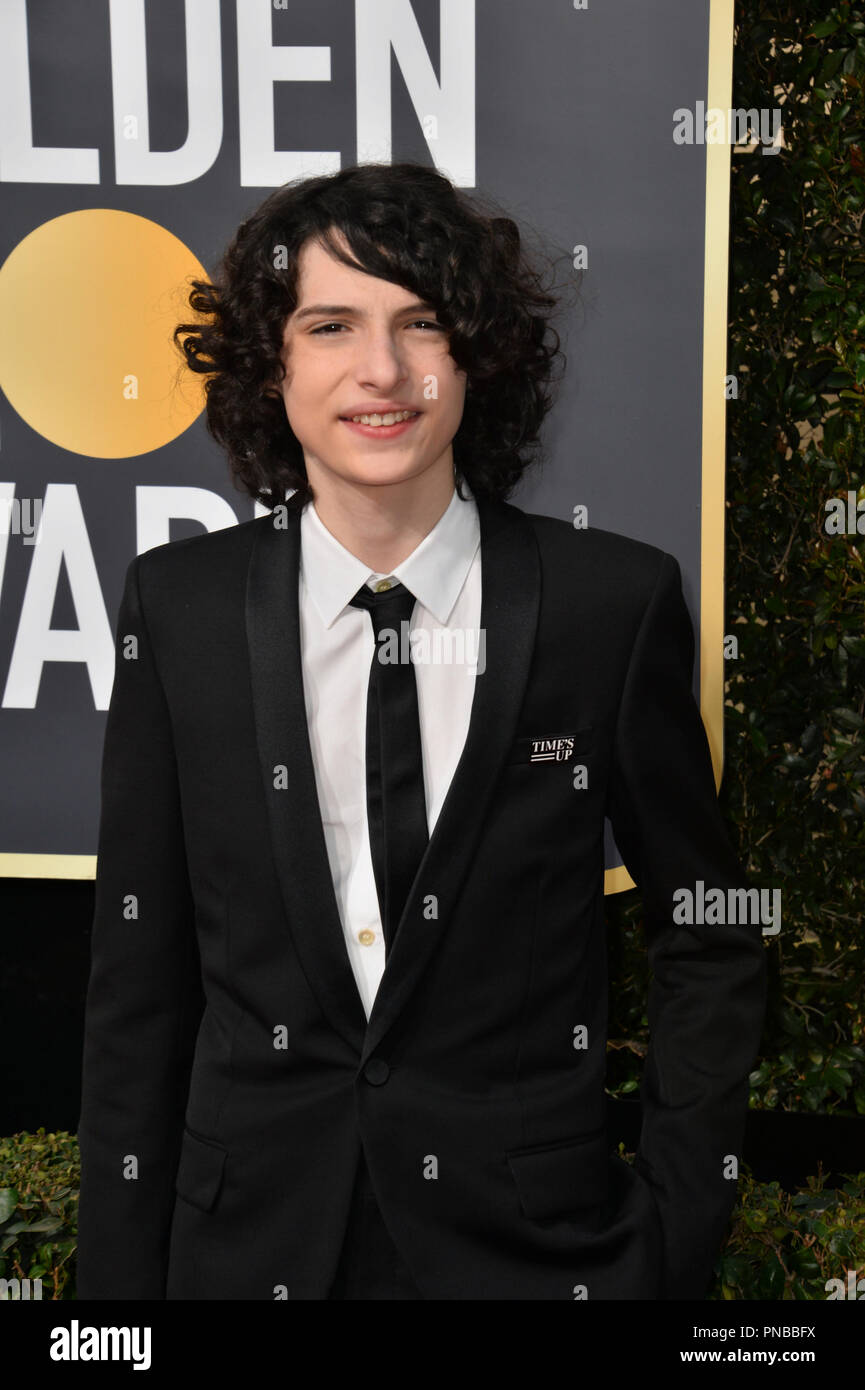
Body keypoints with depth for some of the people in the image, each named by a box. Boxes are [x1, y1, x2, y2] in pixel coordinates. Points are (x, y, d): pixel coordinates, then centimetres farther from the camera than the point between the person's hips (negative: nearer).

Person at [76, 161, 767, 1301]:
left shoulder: (617, 602, -10)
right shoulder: (179, 607, -6)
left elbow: (710, 947, 0)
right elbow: (140, 973, -1)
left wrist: (674, 1237, -4)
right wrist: (121, 1271, 0)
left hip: (533, 1244, -1)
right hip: (250, 1242, 2)